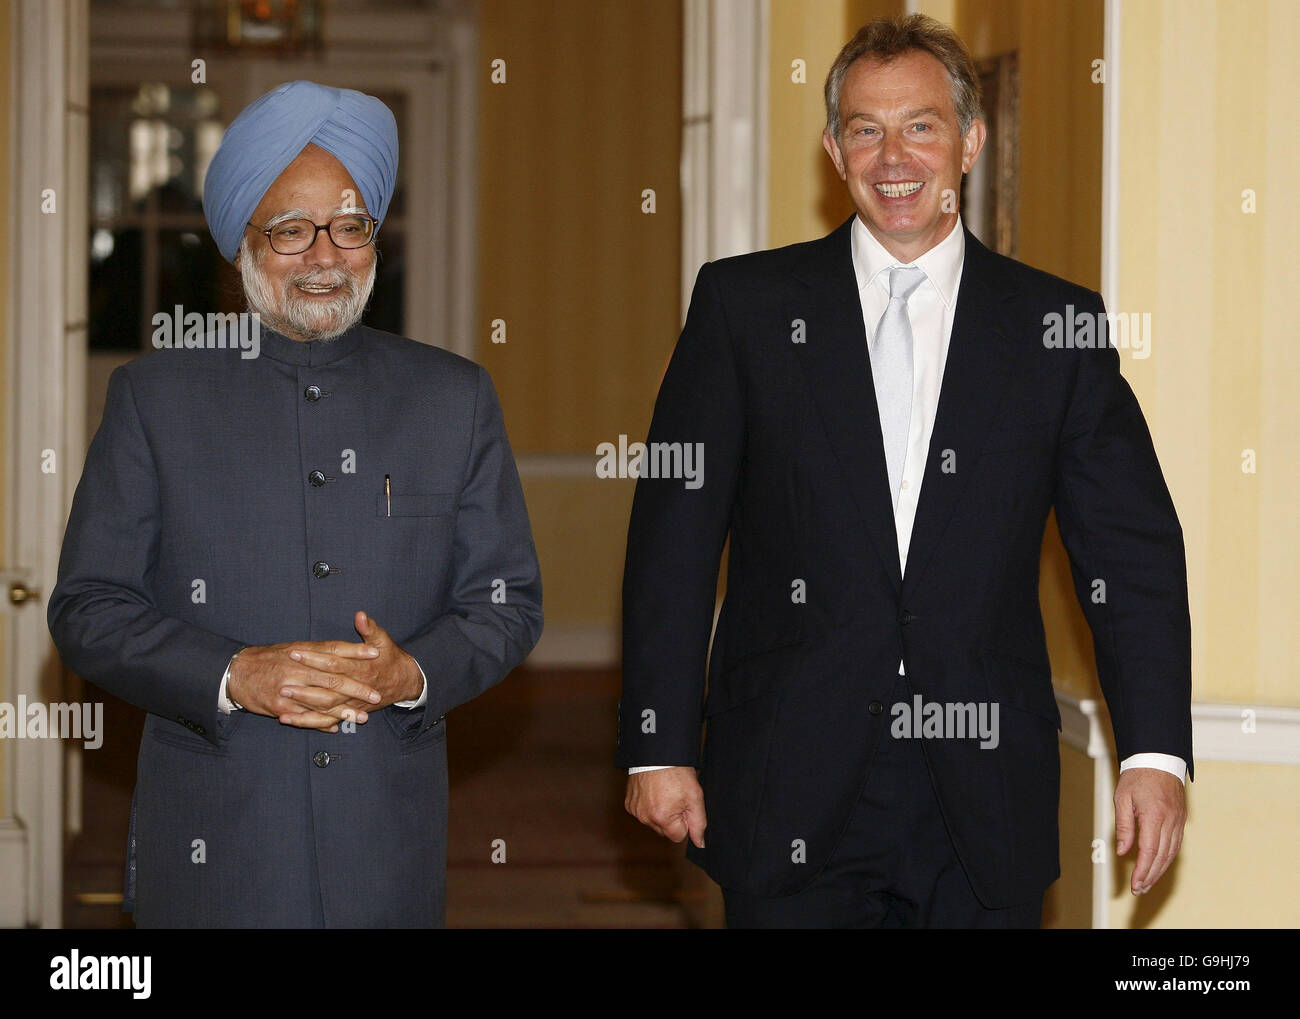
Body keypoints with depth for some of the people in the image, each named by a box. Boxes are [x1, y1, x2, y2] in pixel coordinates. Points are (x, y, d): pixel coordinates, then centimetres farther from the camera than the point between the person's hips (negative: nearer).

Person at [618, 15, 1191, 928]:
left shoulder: (1055, 324, 6)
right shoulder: (745, 305, 4)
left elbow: (1132, 554, 4)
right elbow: (672, 539, 2)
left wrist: (1155, 752, -6)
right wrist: (659, 745, -3)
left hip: (985, 810, 1)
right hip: (792, 801, -1)